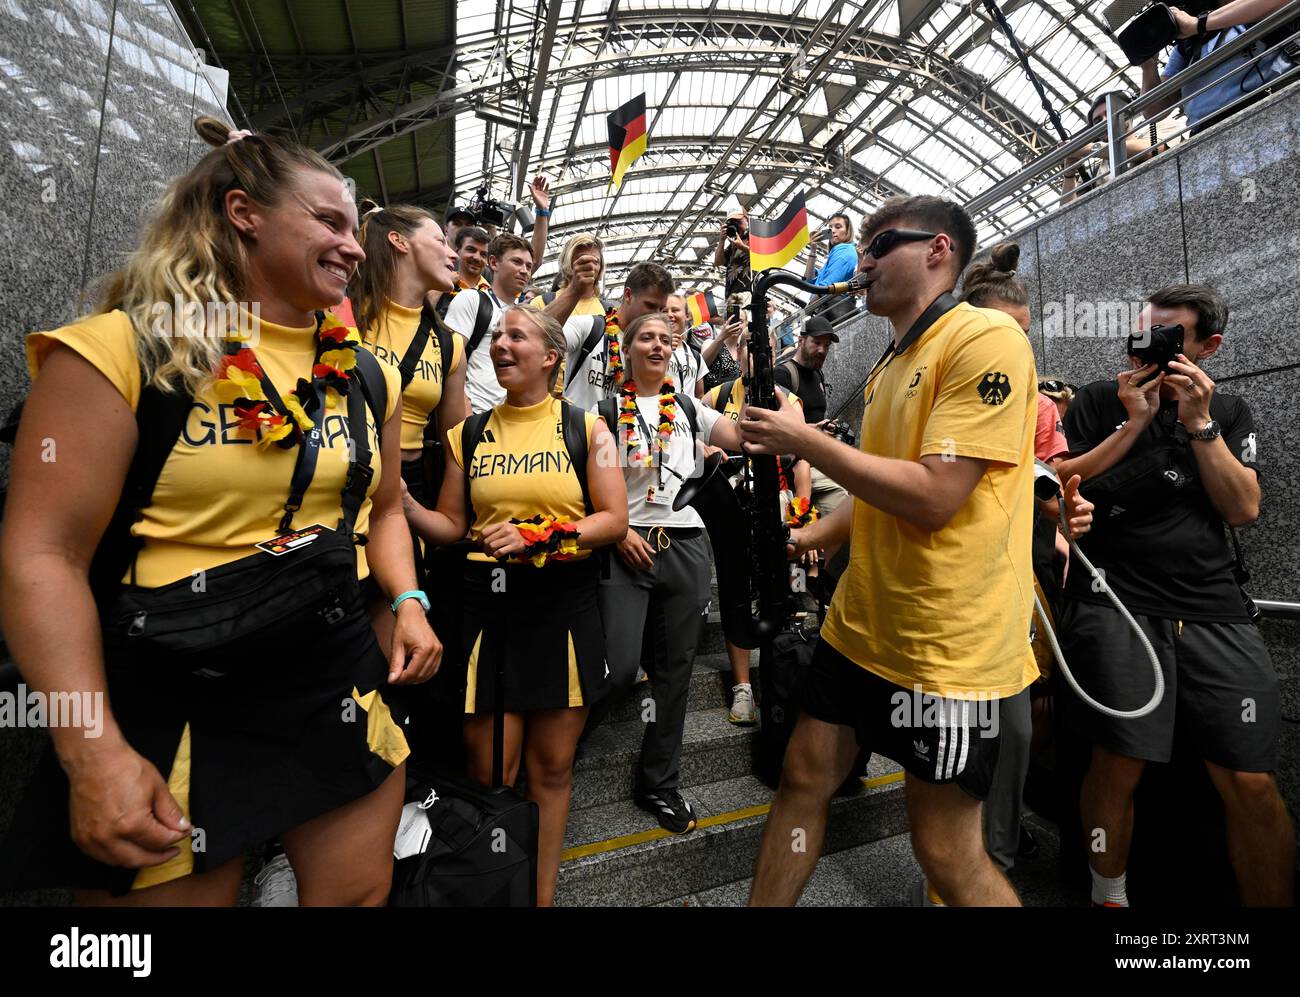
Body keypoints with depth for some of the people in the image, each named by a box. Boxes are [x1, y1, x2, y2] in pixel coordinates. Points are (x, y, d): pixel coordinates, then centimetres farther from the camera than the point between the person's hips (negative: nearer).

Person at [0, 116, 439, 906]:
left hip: (342, 684, 5)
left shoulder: (366, 377, 6)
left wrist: (408, 601, -1)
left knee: (359, 891, 17)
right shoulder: (120, 348, -10)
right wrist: (94, 750, -17)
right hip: (174, 703, -4)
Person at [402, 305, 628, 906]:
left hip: (563, 604, -1)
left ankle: (543, 895, 33)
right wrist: (401, 501, -8)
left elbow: (614, 520, -3)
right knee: (488, 773, 7)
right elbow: (450, 527, 11)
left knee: (551, 767, 11)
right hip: (488, 604, 2)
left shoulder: (586, 429, 3)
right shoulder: (468, 435, 10)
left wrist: (536, 536, -15)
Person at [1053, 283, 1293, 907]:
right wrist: (1136, 421, -8)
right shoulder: (1100, 401, 6)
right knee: (1119, 764, -2)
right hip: (1115, 602, -3)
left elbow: (1243, 509, 4)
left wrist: (1199, 422, -3)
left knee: (1252, 784, 0)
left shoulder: (1228, 413, 15)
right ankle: (1108, 895, 19)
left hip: (1215, 610, 4)